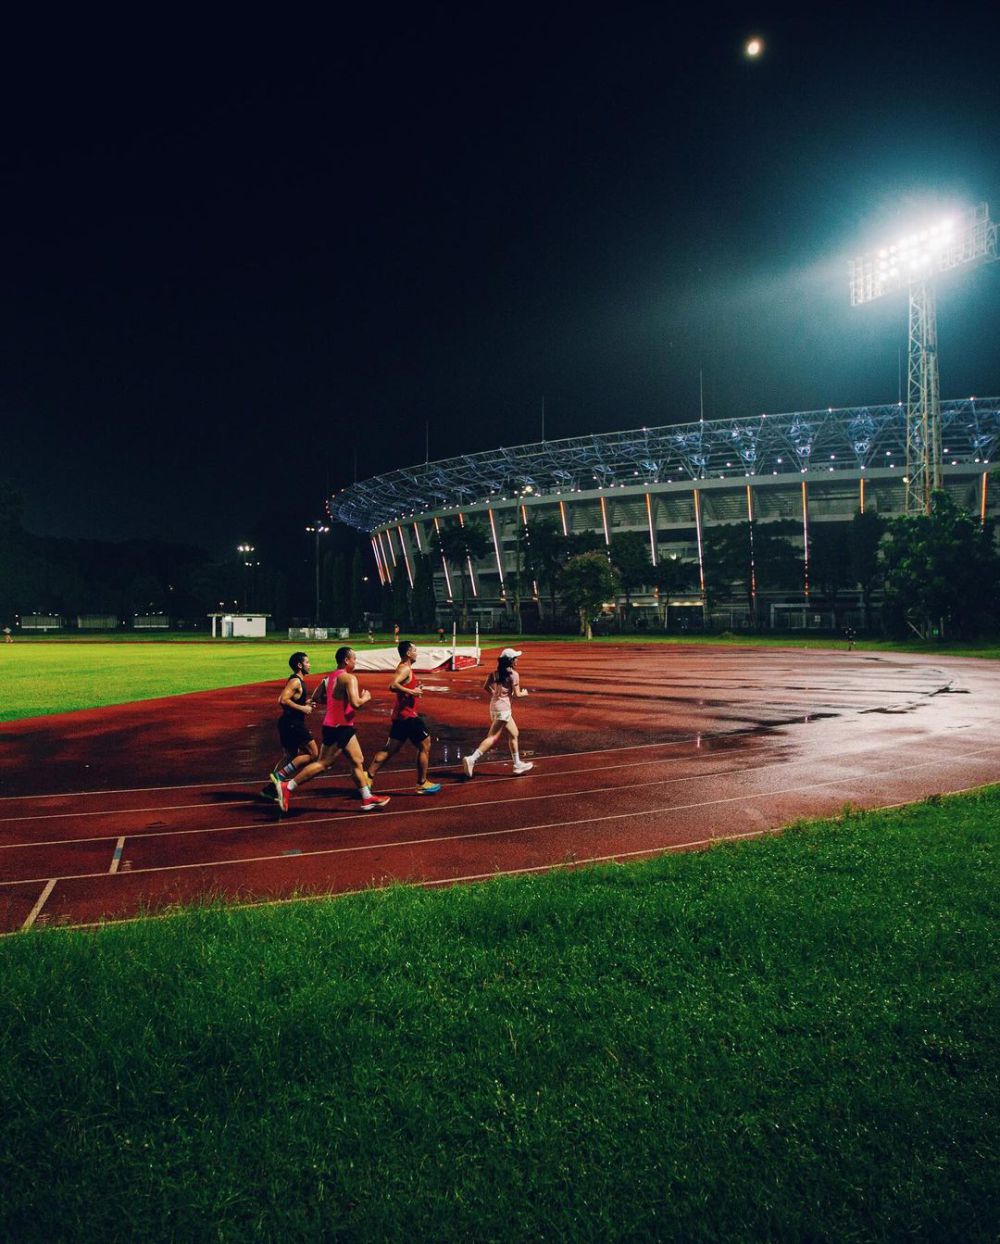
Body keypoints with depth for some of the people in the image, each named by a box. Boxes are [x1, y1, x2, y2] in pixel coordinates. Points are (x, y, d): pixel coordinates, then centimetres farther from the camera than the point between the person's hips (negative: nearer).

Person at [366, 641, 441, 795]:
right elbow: (393, 686, -31)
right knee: (425, 746, 3)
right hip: (407, 715, -10)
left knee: (389, 749, 10)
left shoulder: (403, 668, 17)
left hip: (400, 715, 10)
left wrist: (415, 689, 16)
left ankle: (368, 778, 7)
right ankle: (422, 783, 10)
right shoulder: (405, 669, -15)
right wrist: (412, 692, -25)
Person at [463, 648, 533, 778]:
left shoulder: (496, 672, 9)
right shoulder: (513, 674, -11)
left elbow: (485, 687, 8)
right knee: (493, 737, -10)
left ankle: (517, 764, 26)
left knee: (514, 734, 19)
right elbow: (516, 695, -12)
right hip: (503, 707, -9)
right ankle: (472, 759, -19)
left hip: (494, 705, 9)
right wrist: (524, 693, 8)